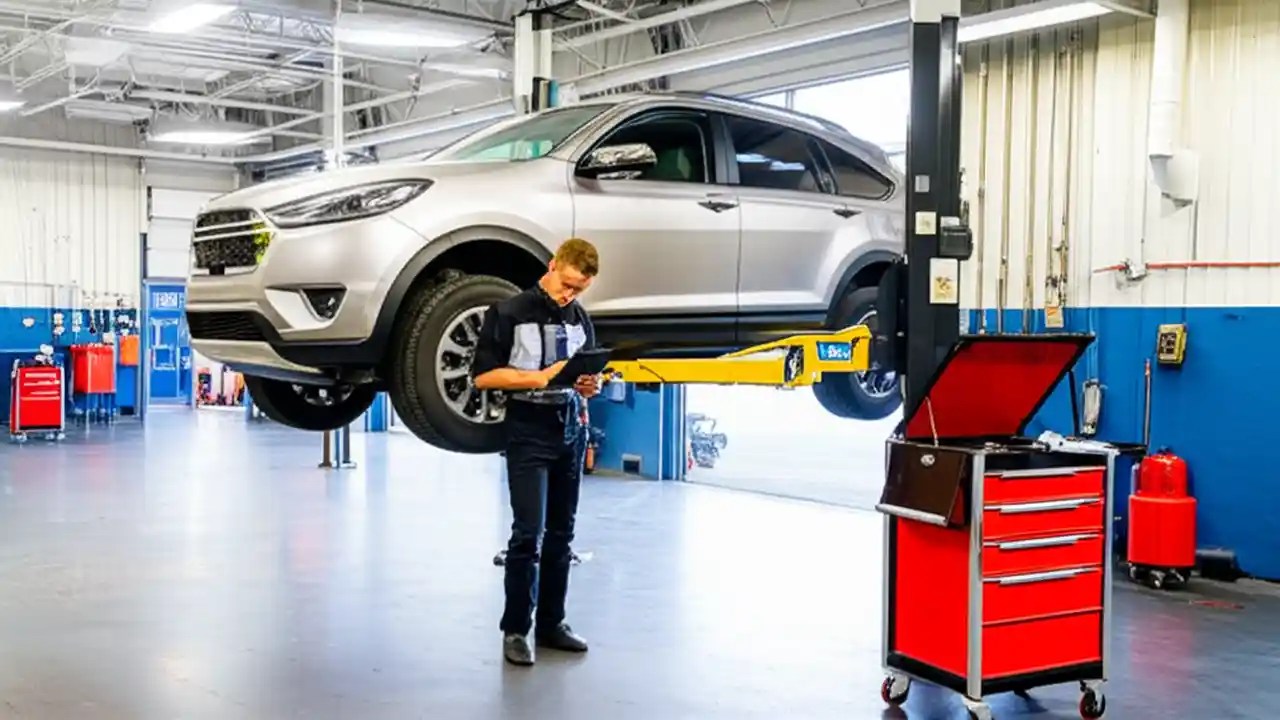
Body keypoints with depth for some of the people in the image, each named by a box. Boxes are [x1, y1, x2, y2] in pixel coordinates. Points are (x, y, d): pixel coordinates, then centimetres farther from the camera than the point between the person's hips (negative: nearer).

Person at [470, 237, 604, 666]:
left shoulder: (580, 318, 12)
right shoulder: (510, 313, -5)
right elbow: (483, 375, -9)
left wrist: (590, 385, -3)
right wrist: (540, 377, -19)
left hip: (572, 427, 6)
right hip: (529, 430, -6)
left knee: (561, 533, 9)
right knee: (529, 532, -9)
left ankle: (551, 623, 19)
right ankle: (516, 629, 2)